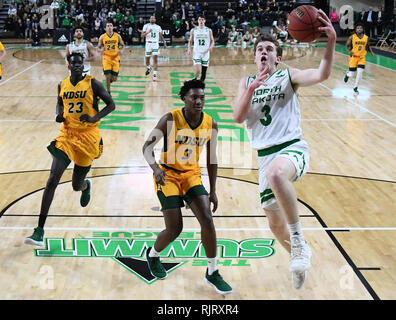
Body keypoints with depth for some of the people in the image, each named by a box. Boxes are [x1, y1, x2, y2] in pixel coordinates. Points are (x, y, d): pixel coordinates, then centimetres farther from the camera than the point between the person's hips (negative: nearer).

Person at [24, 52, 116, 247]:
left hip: (88, 136, -2)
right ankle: (40, 231, -13)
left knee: (76, 185, 9)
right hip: (67, 134, 3)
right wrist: (59, 115, 0)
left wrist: (95, 118, -21)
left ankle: (86, 186, 53)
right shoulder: (62, 85, 5)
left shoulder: (92, 83, -8)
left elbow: (111, 104, -5)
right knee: (53, 178, -13)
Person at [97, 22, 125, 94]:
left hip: (115, 58, 1)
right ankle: (108, 92, 5)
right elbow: (98, 48, 4)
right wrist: (101, 50, -19)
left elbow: (123, 45, 10)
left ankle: (111, 79, 40)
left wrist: (121, 50, -12)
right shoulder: (102, 37, -2)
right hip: (106, 58, -1)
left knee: (114, 78, 2)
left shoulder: (117, 36, -1)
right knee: (107, 76, -12)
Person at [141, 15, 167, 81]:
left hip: (156, 44, 0)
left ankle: (155, 74, -14)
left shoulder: (158, 27, 12)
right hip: (148, 43, 0)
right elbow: (142, 36, -3)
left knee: (155, 59, -13)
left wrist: (164, 43, 16)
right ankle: (149, 67, 42)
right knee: (147, 58, 9)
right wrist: (148, 32, -19)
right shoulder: (146, 26, 4)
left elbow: (161, 36, 23)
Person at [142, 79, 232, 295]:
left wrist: (212, 191, 5)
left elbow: (211, 159, 5)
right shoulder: (170, 119, -17)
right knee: (174, 229, -7)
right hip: (167, 174, -3)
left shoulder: (210, 125, -5)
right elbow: (147, 146, -18)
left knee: (207, 220, -12)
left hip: (192, 174, 4)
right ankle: (152, 255, 26)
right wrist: (155, 167, -38)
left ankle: (212, 273, 3)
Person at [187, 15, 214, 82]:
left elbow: (212, 41, 8)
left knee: (203, 72, 5)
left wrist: (211, 46, -14)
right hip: (196, 53, -2)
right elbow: (190, 41, 10)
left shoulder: (209, 30, 3)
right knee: (197, 71, -17)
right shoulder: (193, 30, 2)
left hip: (205, 53, 2)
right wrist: (189, 49, -8)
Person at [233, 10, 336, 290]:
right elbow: (238, 118, -1)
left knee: (275, 173, -42)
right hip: (265, 157, 5)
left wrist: (331, 41, -30)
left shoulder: (288, 76, 4)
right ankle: (300, 256, 42)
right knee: (275, 224, 11)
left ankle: (299, 242, -26)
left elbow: (322, 74, -15)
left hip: (293, 148, -5)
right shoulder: (246, 83, 14)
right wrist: (252, 88, -15)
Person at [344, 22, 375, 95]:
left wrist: (371, 52, -2)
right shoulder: (352, 37, -8)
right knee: (351, 73, 1)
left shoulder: (366, 38, 0)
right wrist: (349, 51, -23)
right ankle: (347, 74, 40)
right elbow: (346, 46, -3)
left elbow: (368, 46, 15)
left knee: (360, 72, -10)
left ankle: (355, 88, 4)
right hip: (353, 56, -2)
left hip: (362, 57, 2)